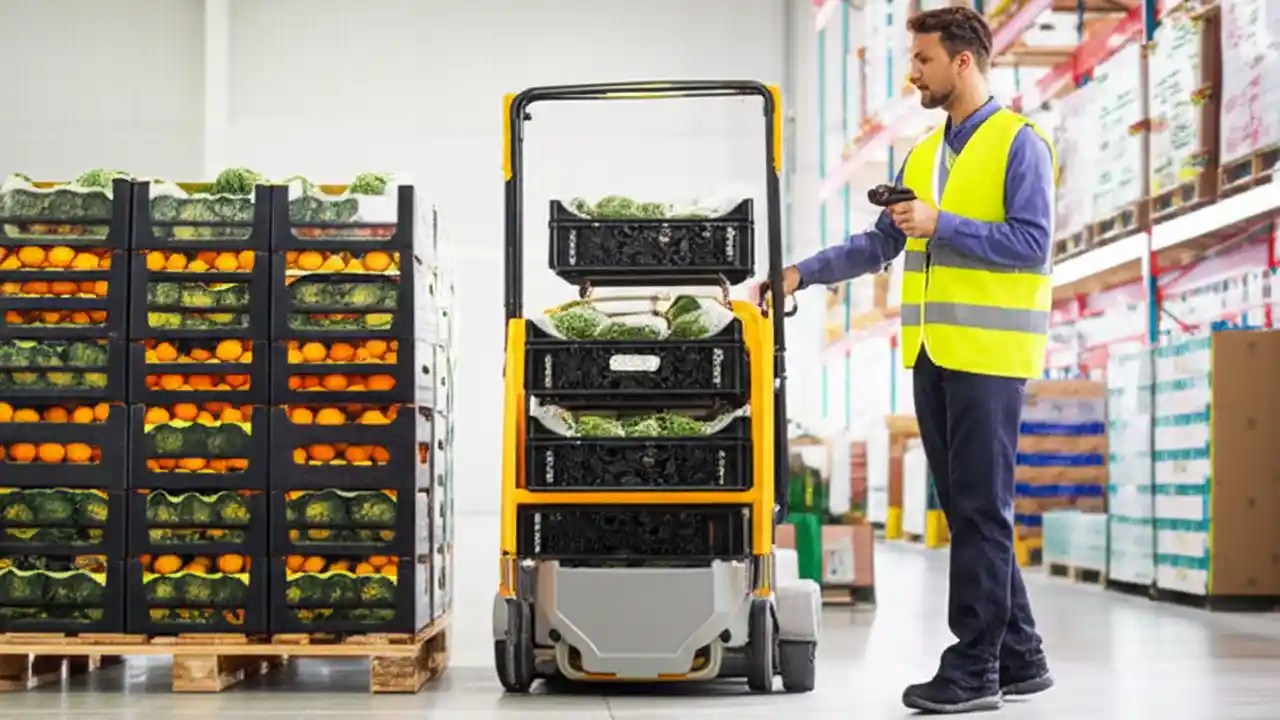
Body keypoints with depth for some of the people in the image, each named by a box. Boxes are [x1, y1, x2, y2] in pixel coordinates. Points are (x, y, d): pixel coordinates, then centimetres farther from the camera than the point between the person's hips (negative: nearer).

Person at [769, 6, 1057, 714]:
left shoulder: (1019, 143, -5)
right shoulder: (922, 154, 17)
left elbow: (1032, 243, -14)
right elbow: (880, 243, 19)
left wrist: (939, 224, -18)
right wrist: (803, 273, 11)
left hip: (988, 353, -8)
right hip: (931, 353, 8)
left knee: (980, 512, -5)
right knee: (964, 510, 10)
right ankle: (1019, 656, 19)